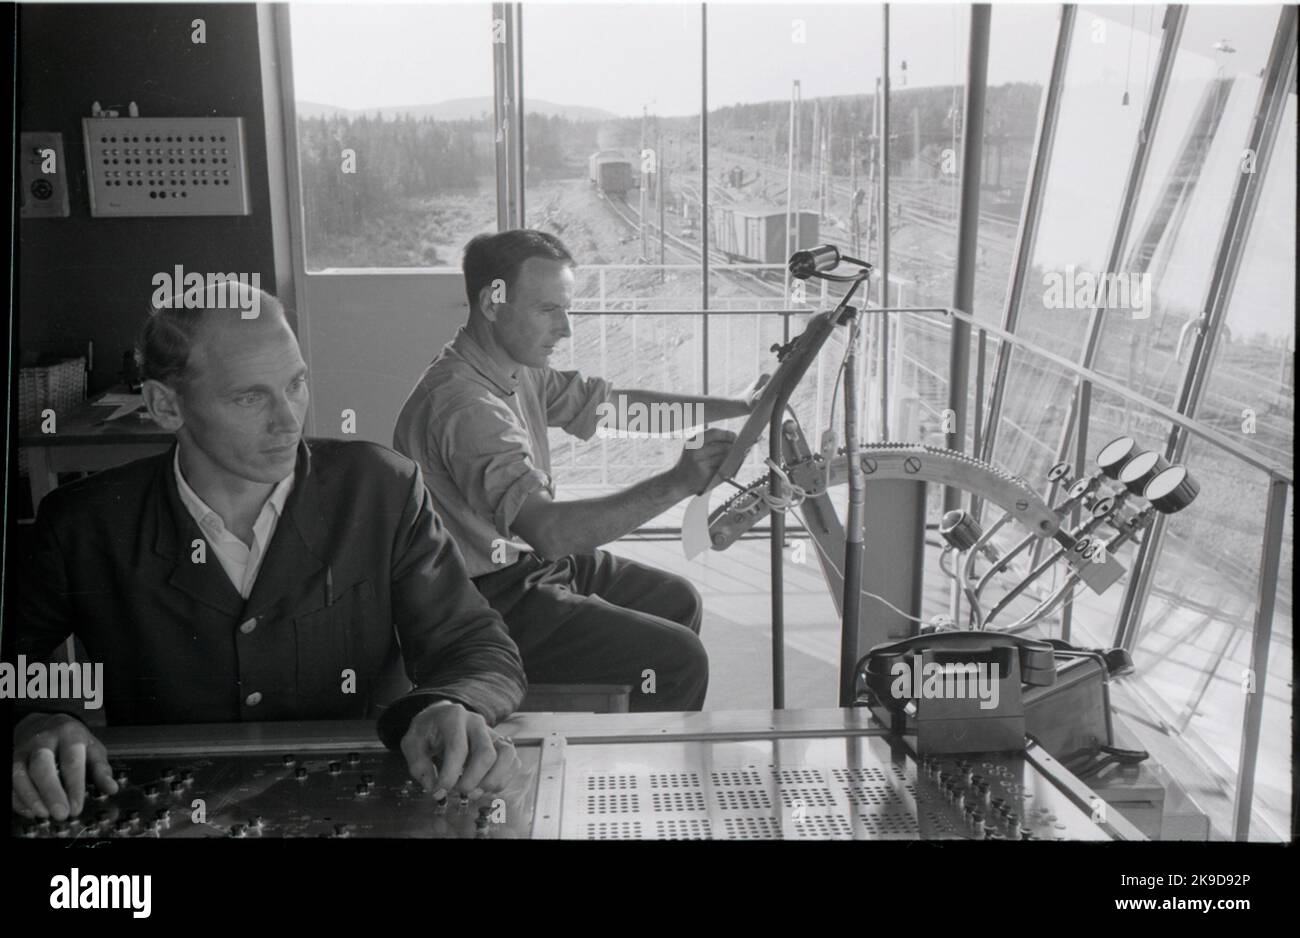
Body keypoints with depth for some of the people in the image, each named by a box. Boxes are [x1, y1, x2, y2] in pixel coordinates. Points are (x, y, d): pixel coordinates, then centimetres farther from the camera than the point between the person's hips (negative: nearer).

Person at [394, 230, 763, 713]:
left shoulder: (516, 366, 3)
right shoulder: (463, 405, -29)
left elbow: (611, 405, 12)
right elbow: (548, 530, -38)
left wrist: (739, 407, 7)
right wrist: (677, 483, -40)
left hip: (525, 561, 10)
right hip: (485, 605, -10)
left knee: (676, 600, 18)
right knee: (677, 659, -13)